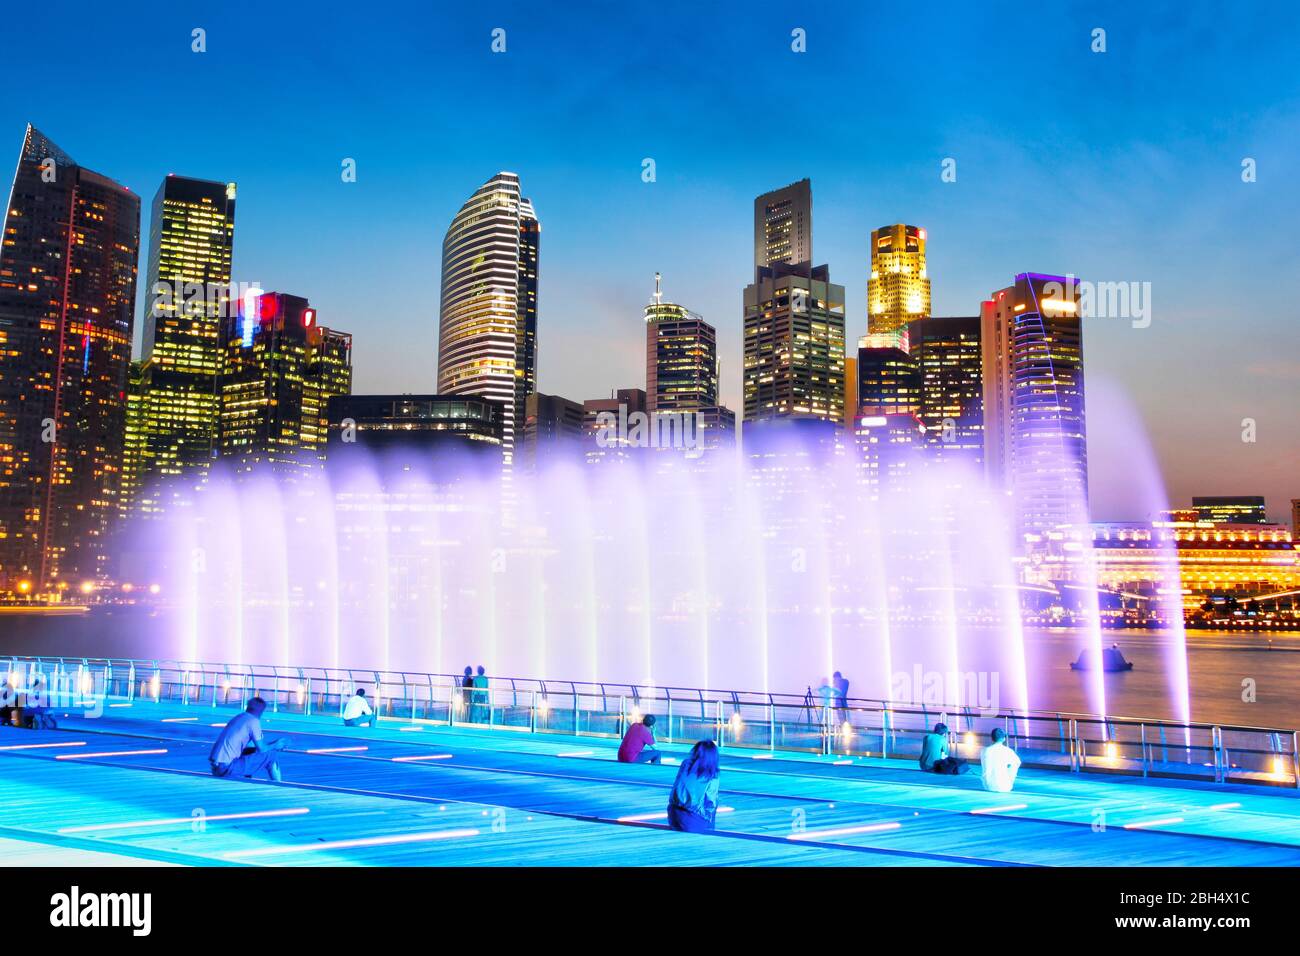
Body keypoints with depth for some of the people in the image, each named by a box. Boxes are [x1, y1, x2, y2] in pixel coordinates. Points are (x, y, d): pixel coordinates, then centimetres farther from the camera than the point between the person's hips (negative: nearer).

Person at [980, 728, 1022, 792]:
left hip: (988, 786, 3)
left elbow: (984, 770, 4)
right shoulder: (1008, 751, -11)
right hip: (1004, 787, -3)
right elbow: (1018, 762, 6)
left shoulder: (985, 751, -6)